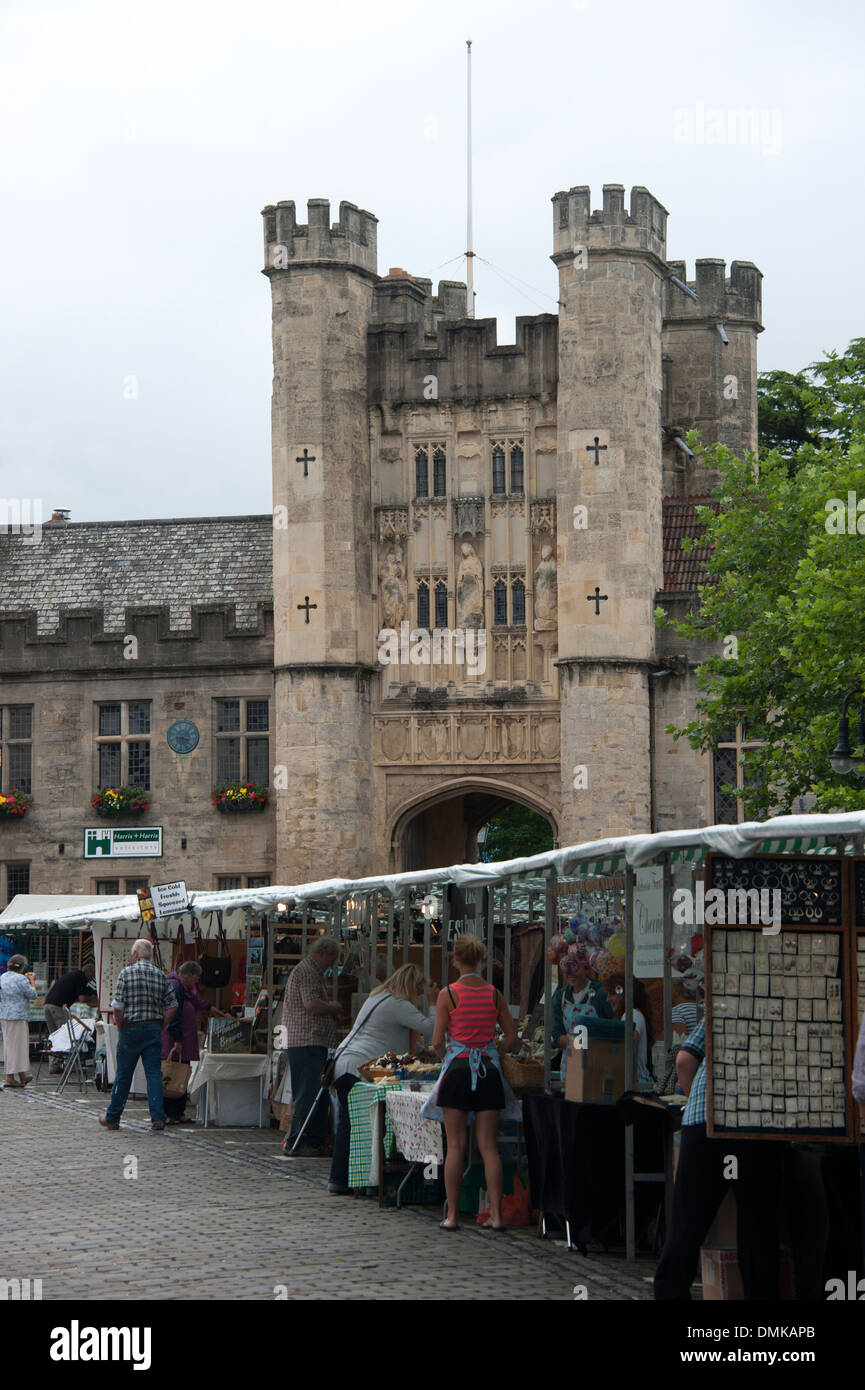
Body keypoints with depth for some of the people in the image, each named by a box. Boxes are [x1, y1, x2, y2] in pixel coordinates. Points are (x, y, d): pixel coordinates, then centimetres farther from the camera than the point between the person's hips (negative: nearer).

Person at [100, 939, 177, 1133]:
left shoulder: (126, 973, -6)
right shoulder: (160, 975, 6)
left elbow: (118, 1006, -10)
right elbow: (172, 1006, 5)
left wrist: (120, 1028, 3)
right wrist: (160, 1026, 12)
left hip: (131, 1028, -3)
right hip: (154, 1029, 3)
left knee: (123, 1075, 6)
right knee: (154, 1073, 2)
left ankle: (112, 1118, 17)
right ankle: (158, 1118, -8)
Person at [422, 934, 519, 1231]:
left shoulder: (448, 994, -6)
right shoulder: (494, 993, 3)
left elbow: (438, 1041, -6)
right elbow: (511, 1035, 7)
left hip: (457, 1069, -2)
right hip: (488, 1071, 2)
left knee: (456, 1145, 3)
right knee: (488, 1145, 5)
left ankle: (452, 1215, 4)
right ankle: (496, 1214, 0)